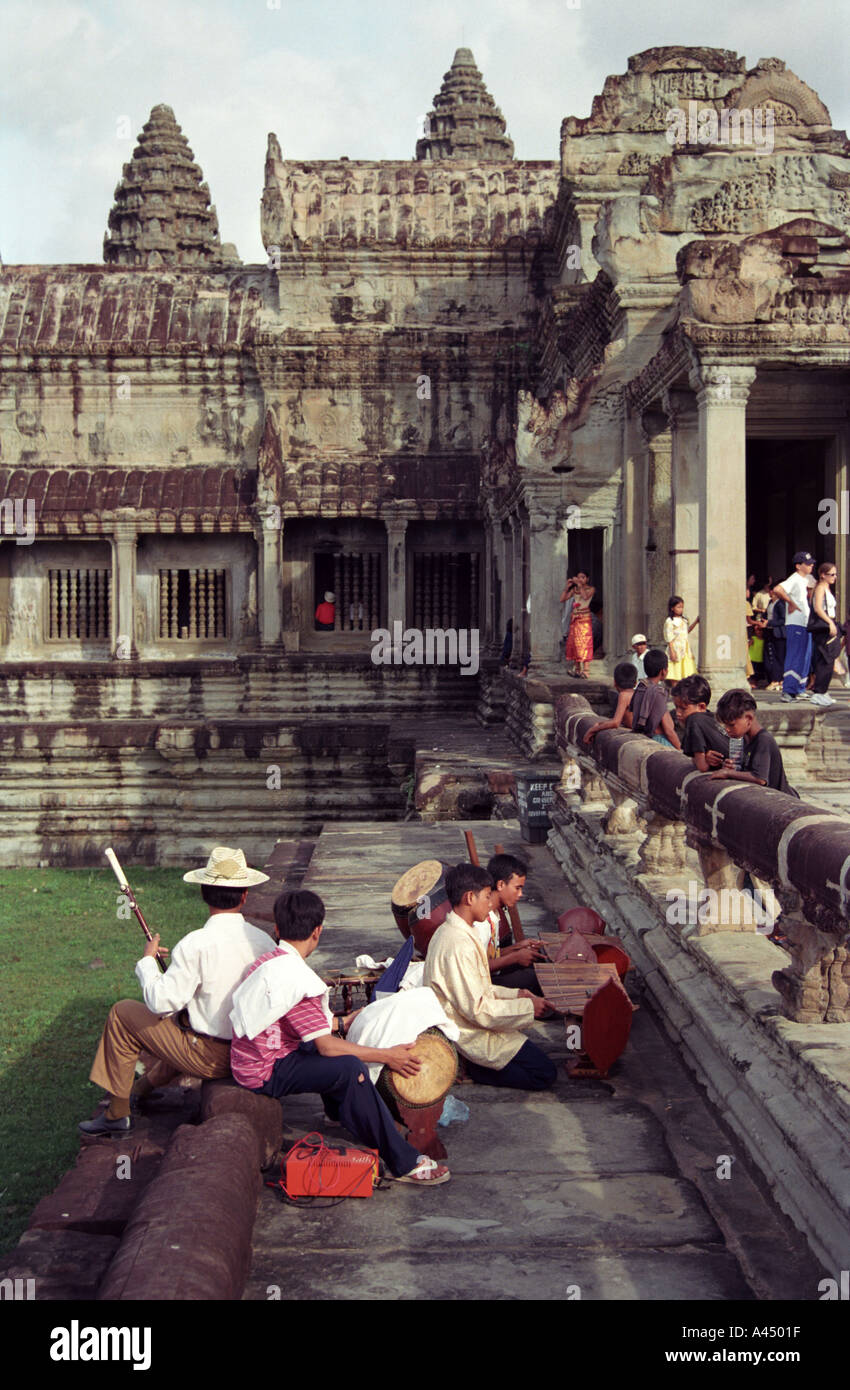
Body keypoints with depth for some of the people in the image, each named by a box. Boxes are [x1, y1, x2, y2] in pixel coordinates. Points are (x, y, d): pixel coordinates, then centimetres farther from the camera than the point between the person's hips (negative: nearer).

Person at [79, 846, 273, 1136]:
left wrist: (148, 959, -2)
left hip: (209, 1058, -6)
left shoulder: (196, 944, -22)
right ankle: (145, 1088, 51)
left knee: (123, 1012, 11)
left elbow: (161, 1001, -20)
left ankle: (117, 1113, 19)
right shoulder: (263, 941, -5)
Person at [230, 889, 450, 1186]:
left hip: (253, 1059, 10)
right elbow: (325, 1046, -23)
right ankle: (402, 1164, -23)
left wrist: (341, 1024, 21)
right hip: (265, 1074, -10)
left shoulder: (269, 961, 5)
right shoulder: (293, 977, -24)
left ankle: (339, 1110, 44)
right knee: (350, 1068, -26)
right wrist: (387, 1055, -17)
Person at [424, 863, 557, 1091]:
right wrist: (527, 1007, -17)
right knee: (544, 1073, -7)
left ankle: (465, 1064, 11)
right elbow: (477, 1010, -26)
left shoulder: (448, 931, 6)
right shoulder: (458, 944, -27)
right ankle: (468, 1067, -5)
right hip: (470, 1036, -10)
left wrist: (515, 995, 8)